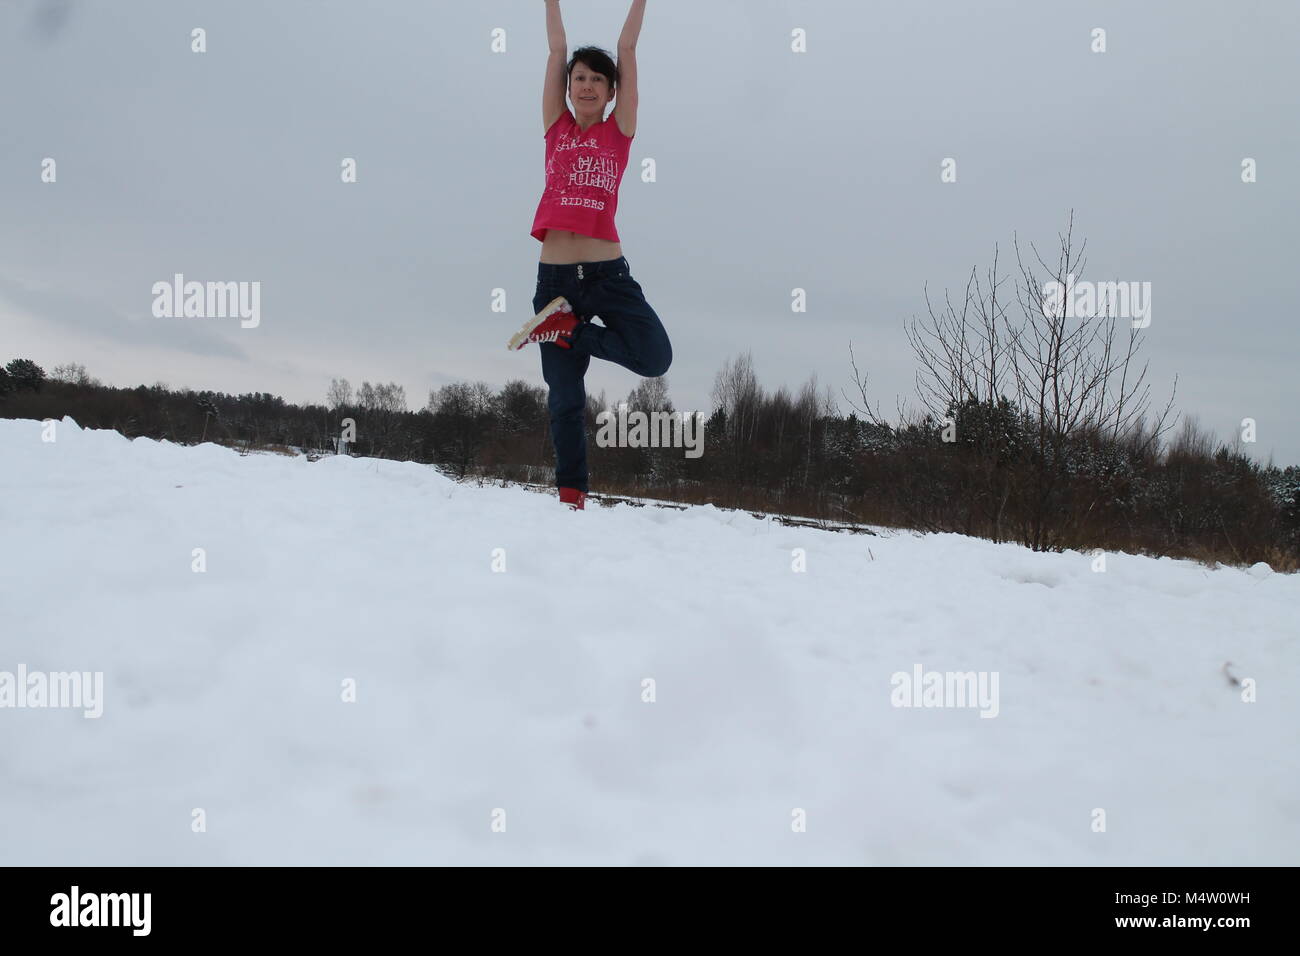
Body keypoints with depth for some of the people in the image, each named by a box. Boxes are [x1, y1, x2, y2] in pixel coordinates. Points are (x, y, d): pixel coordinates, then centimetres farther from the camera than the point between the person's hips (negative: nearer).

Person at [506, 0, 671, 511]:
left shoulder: (618, 131, 8)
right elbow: (557, 47, 14)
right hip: (554, 276, 0)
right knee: (565, 397, 1)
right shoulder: (557, 128, 11)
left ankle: (566, 331, 1)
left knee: (654, 356, -19)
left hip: (609, 273, 0)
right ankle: (571, 495, 10)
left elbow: (628, 47, 11)